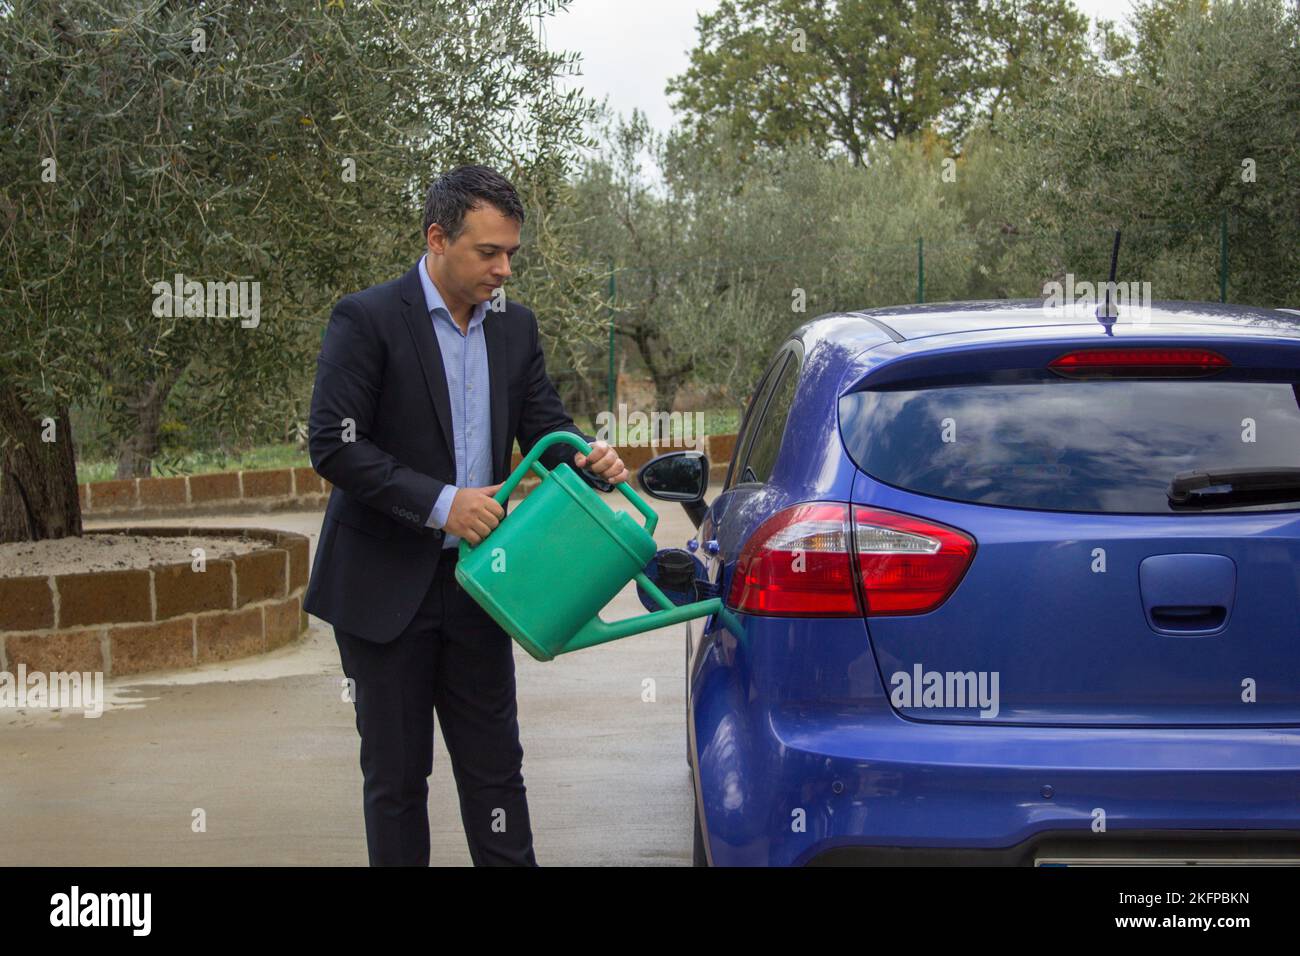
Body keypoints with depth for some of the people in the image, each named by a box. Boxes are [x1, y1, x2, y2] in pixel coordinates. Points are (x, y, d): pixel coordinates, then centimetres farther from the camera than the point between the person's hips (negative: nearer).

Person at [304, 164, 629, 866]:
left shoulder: (515, 327, 8)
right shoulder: (367, 320, -10)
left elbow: (544, 425, 11)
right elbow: (332, 444, -15)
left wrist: (587, 462, -12)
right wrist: (439, 502, -22)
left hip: (474, 582, 5)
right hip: (385, 587, -5)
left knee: (495, 765, 8)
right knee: (396, 773, 6)